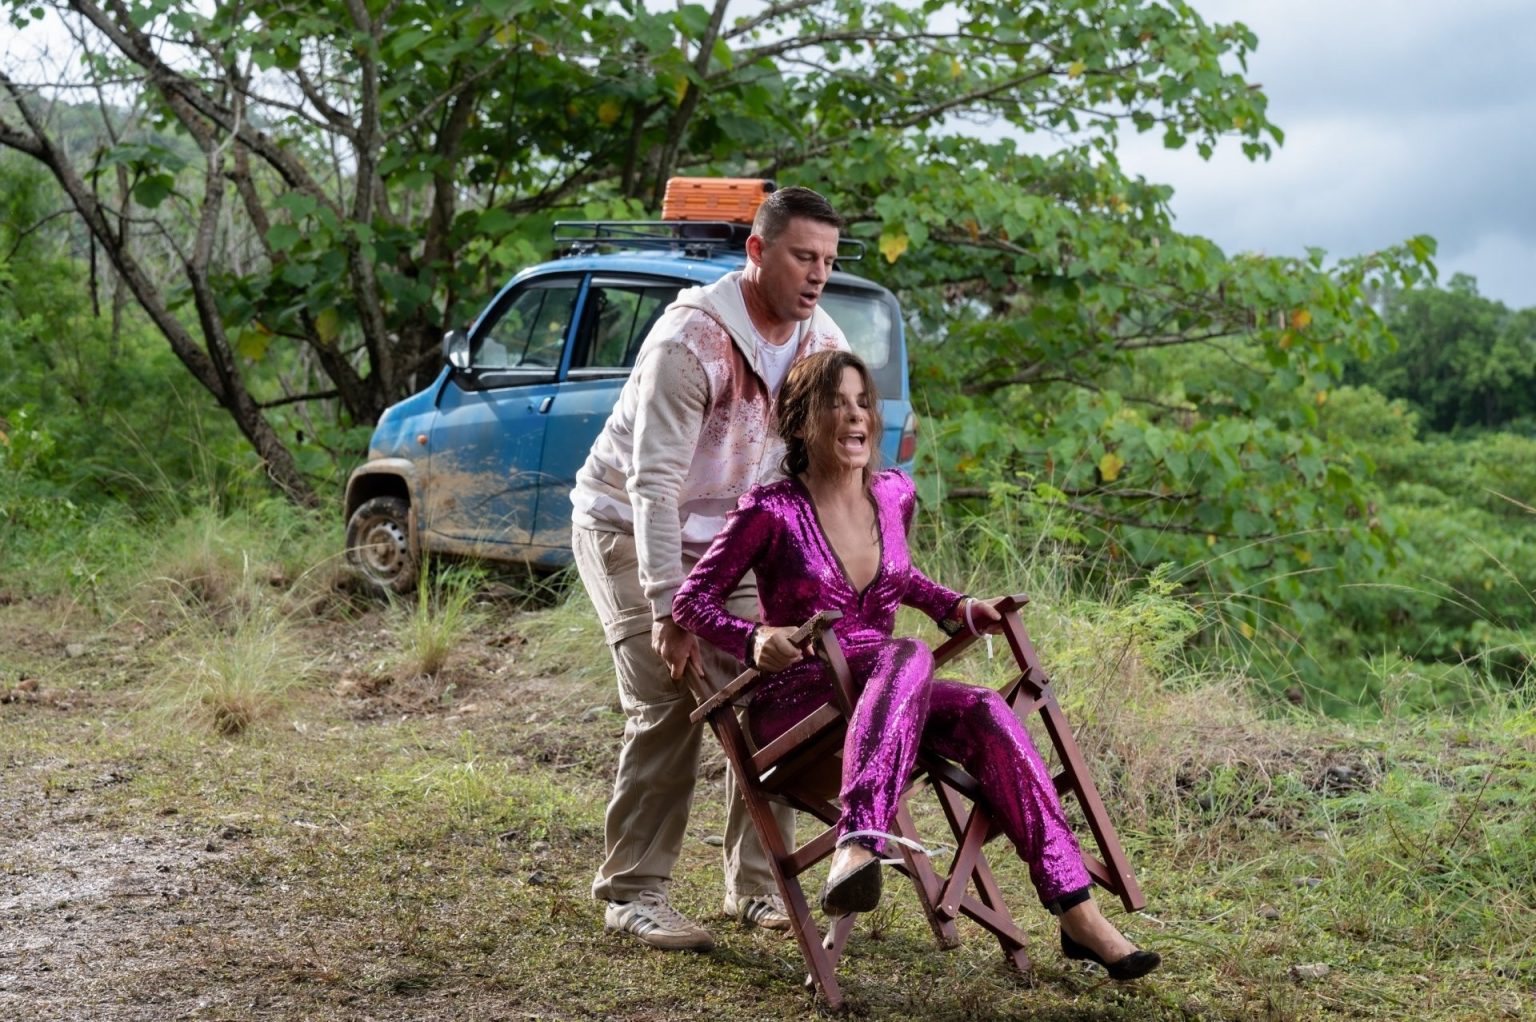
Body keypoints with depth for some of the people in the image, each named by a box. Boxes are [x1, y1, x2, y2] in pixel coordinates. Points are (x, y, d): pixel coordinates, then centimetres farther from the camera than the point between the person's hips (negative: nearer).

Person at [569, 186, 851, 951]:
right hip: (627, 526, -6)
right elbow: (652, 482, -32)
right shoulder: (692, 338, -27)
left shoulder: (822, 343, -6)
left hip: (723, 535, 6)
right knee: (669, 704, -16)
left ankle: (757, 886, 10)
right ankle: (633, 893, -5)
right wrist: (669, 608, -38)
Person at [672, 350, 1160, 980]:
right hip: (793, 707, -5)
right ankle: (858, 846, -60)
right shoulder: (771, 512, -7)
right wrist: (754, 639, -22)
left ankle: (1075, 910, -32)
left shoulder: (893, 497, 10)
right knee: (907, 657, -36)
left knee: (984, 712, -26)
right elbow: (692, 600, -2)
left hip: (875, 700, 5)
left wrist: (959, 610, 12)